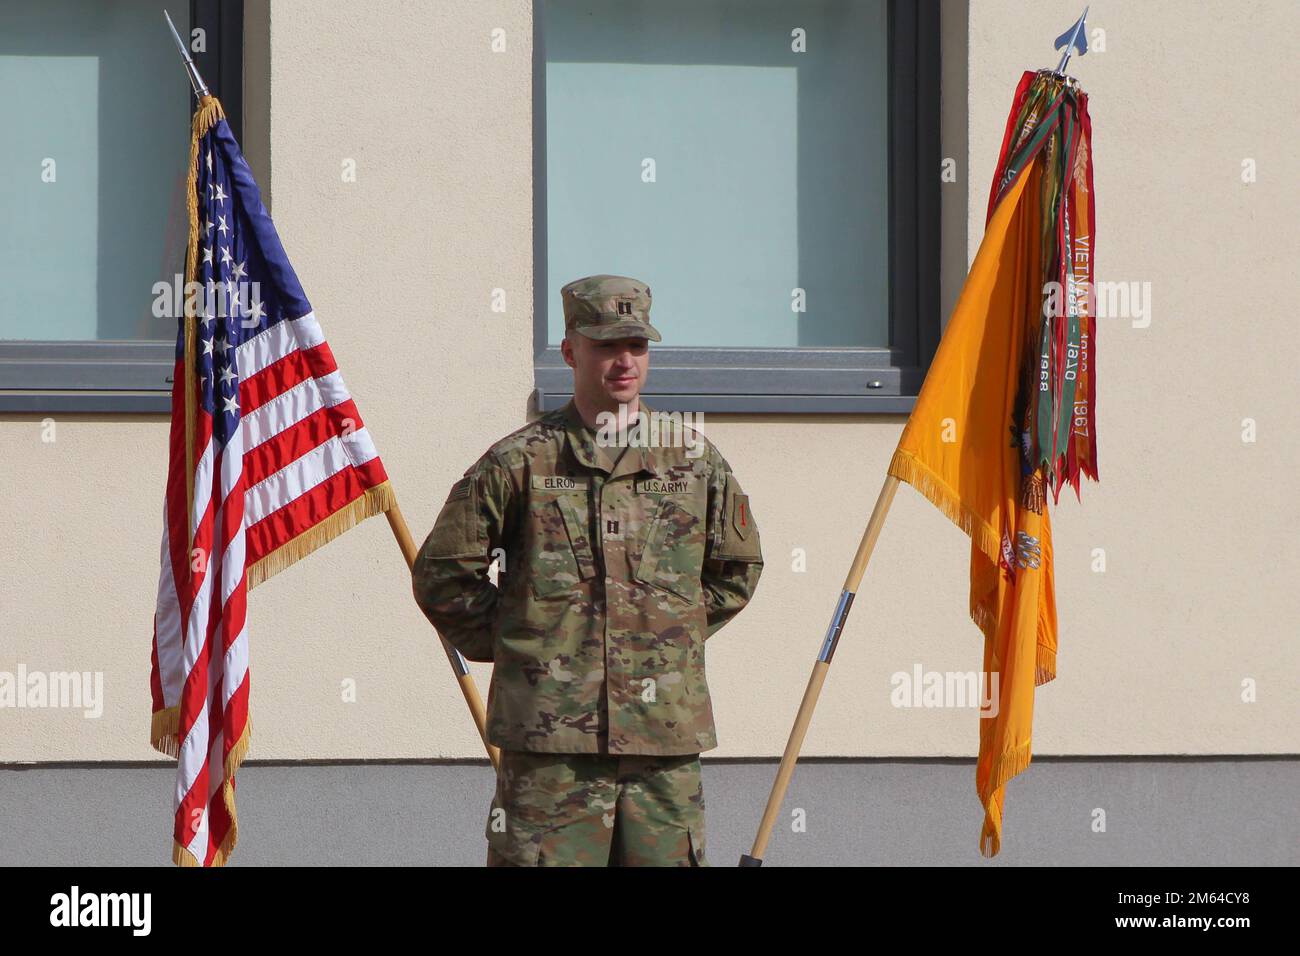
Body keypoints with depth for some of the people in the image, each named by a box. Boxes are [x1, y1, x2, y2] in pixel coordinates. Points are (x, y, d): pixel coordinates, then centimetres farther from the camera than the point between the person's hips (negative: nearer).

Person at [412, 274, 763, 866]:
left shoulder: (696, 461, 10)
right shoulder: (519, 462, 1)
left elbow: (737, 570, 24)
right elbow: (442, 574, 7)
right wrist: (509, 645, 5)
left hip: (667, 728, 3)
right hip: (548, 730, -3)